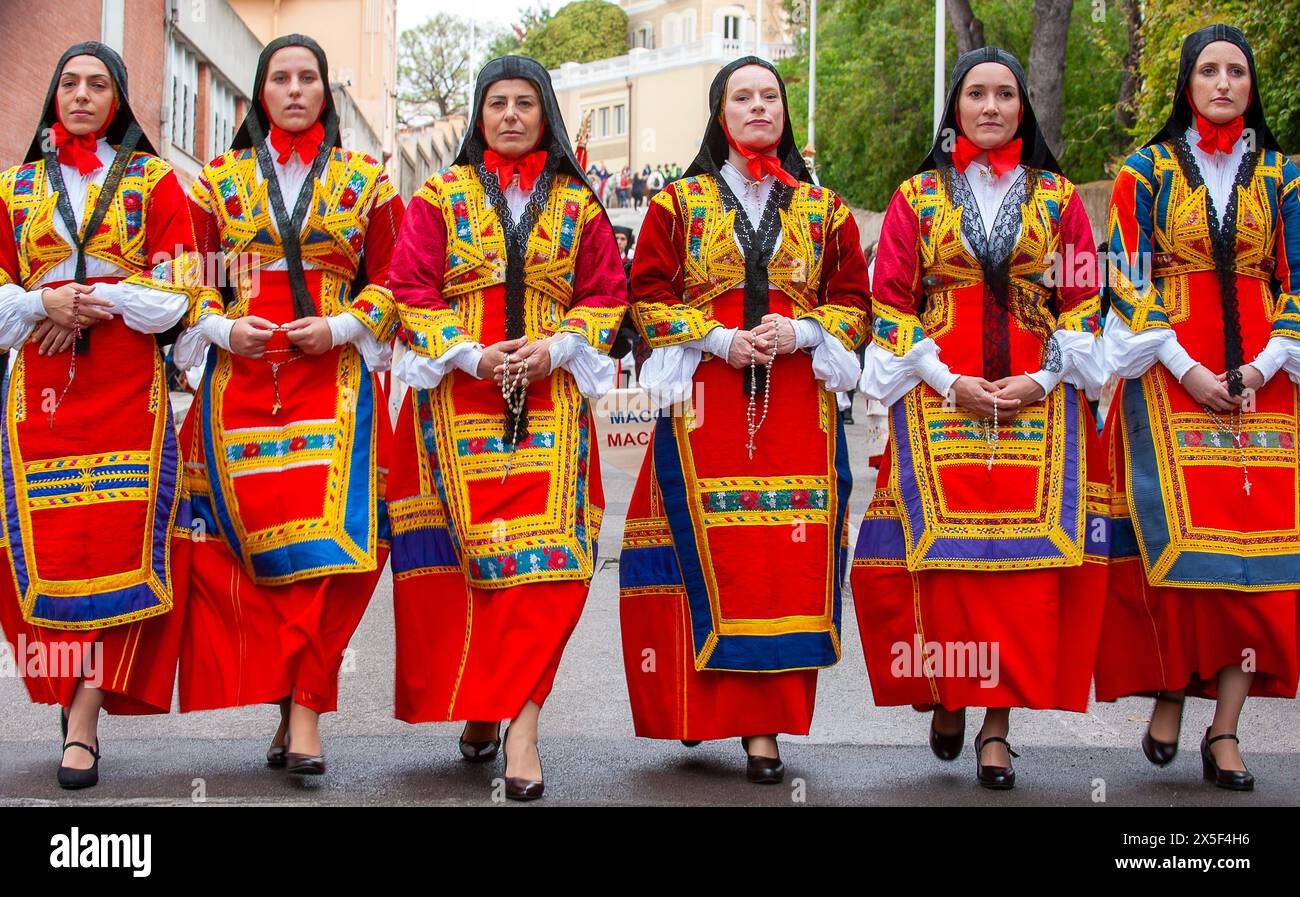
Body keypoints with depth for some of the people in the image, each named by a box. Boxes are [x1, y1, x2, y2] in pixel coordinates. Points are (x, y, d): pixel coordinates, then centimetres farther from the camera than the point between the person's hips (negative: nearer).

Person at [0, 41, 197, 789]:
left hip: (127, 388, -2)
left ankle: (83, 721, -8)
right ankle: (79, 698, 11)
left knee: (118, 543, -9)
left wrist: (99, 303, -12)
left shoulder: (153, 182, 10)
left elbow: (177, 289, 2)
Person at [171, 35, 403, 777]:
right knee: (250, 539, -3)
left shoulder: (366, 181, 10)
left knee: (325, 537, -12)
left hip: (333, 380, -1)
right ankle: (300, 704, 7)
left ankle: (303, 707, -10)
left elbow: (391, 280, 9)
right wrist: (221, 328, -5)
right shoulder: (220, 179, 13)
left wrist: (342, 327, -7)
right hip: (240, 381, 2)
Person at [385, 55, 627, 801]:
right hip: (459, 399, 0)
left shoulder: (577, 204, 13)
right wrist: (468, 354, -11)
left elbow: (607, 296, 10)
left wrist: (556, 348, -7)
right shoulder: (441, 198, 10)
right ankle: (480, 706, 12)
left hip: (550, 400, 1)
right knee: (472, 549, -3)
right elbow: (411, 291, 3)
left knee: (544, 555, -11)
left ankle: (517, 719, -13)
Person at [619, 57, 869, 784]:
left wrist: (801, 331, -7)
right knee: (707, 554, -6)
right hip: (705, 402, -1)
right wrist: (718, 340, -9)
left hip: (796, 405, 1)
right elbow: (649, 298, 5)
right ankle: (697, 705, 5)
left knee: (787, 558, -5)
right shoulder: (680, 201, 11)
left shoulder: (823, 208, 15)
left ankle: (764, 723, -2)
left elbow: (854, 302, 12)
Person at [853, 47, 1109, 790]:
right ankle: (948, 698, 13)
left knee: (1025, 555, -6)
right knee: (943, 550, -5)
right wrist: (946, 379, -7)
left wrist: (1045, 377, -6)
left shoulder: (1059, 197, 11)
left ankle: (997, 723, -2)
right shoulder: (917, 197, 9)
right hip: (938, 399, 0)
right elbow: (891, 304, 4)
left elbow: (1083, 302, 8)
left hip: (1037, 400, 1)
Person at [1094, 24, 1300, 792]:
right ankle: (1168, 701, 5)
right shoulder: (1149, 171, 7)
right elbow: (1128, 277, 0)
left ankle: (1225, 732, -4)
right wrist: (1184, 367, -11)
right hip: (1169, 375, -1)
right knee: (1173, 533, -9)